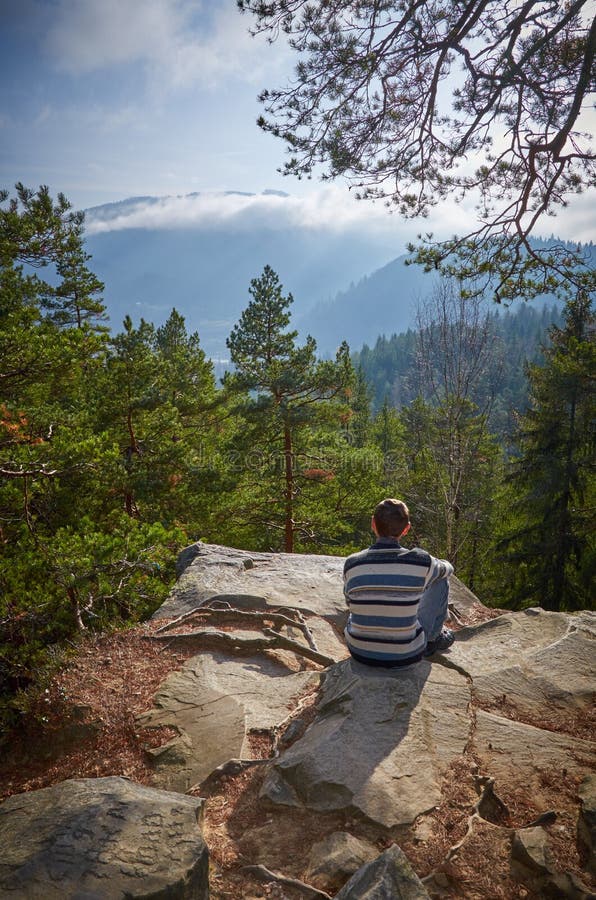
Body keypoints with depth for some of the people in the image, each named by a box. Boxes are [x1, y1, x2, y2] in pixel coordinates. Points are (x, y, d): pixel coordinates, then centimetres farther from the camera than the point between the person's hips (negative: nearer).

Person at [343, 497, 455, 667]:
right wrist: (443, 565, 32)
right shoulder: (420, 561, -18)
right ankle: (432, 639, 33)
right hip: (406, 655, -2)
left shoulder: (352, 564, -12)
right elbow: (447, 569, 7)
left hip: (359, 651, 2)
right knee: (440, 579, 12)